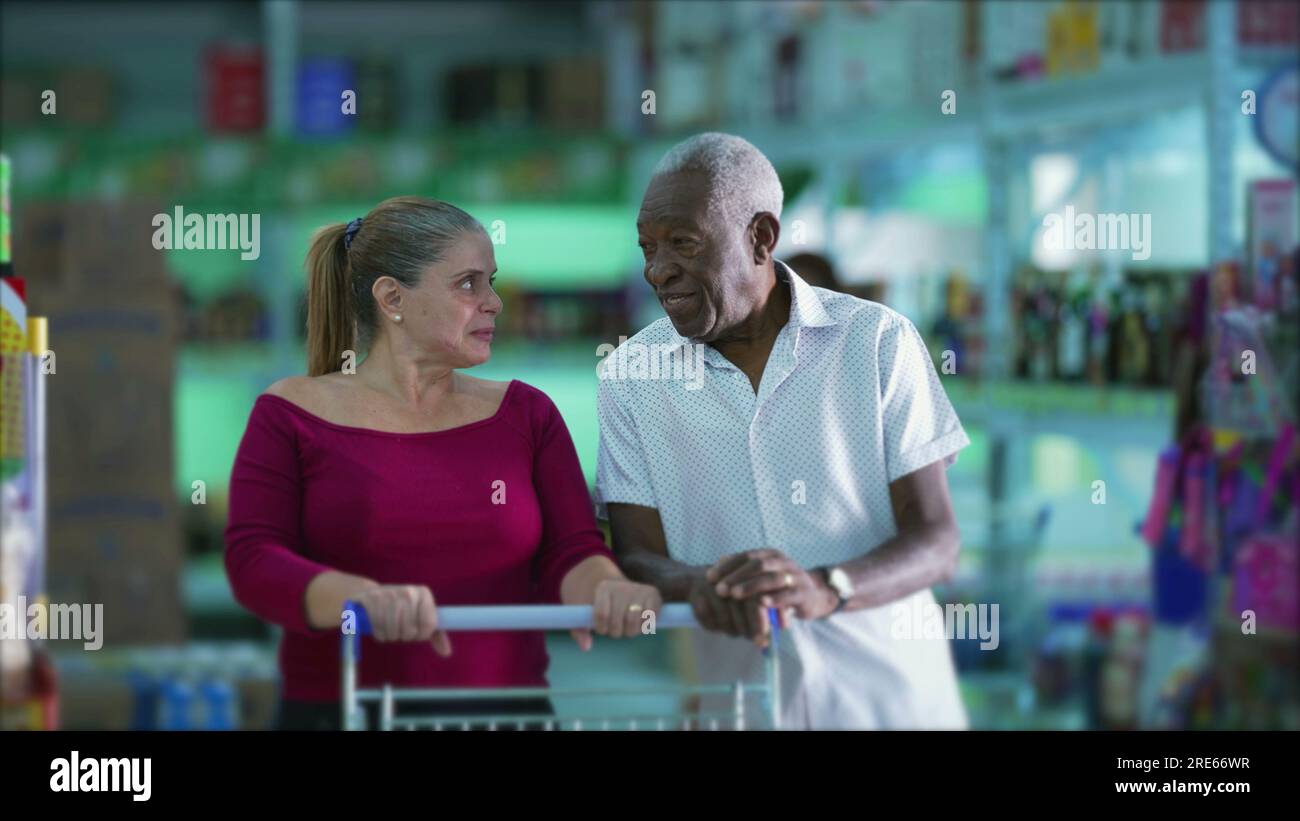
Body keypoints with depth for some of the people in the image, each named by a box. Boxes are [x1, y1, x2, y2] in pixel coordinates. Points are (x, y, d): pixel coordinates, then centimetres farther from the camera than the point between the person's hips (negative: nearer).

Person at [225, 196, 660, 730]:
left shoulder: (524, 414, 14)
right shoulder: (293, 417, 6)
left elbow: (571, 553, 4)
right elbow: (251, 561, -7)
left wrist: (605, 588, -21)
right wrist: (363, 600, -26)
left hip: (508, 706, 5)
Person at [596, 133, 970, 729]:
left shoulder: (880, 342, -3)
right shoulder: (630, 378, 2)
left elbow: (936, 543, -8)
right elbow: (635, 559, -3)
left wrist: (824, 589, -27)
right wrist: (702, 586, -25)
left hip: (886, 695, -1)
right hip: (731, 699, 1)